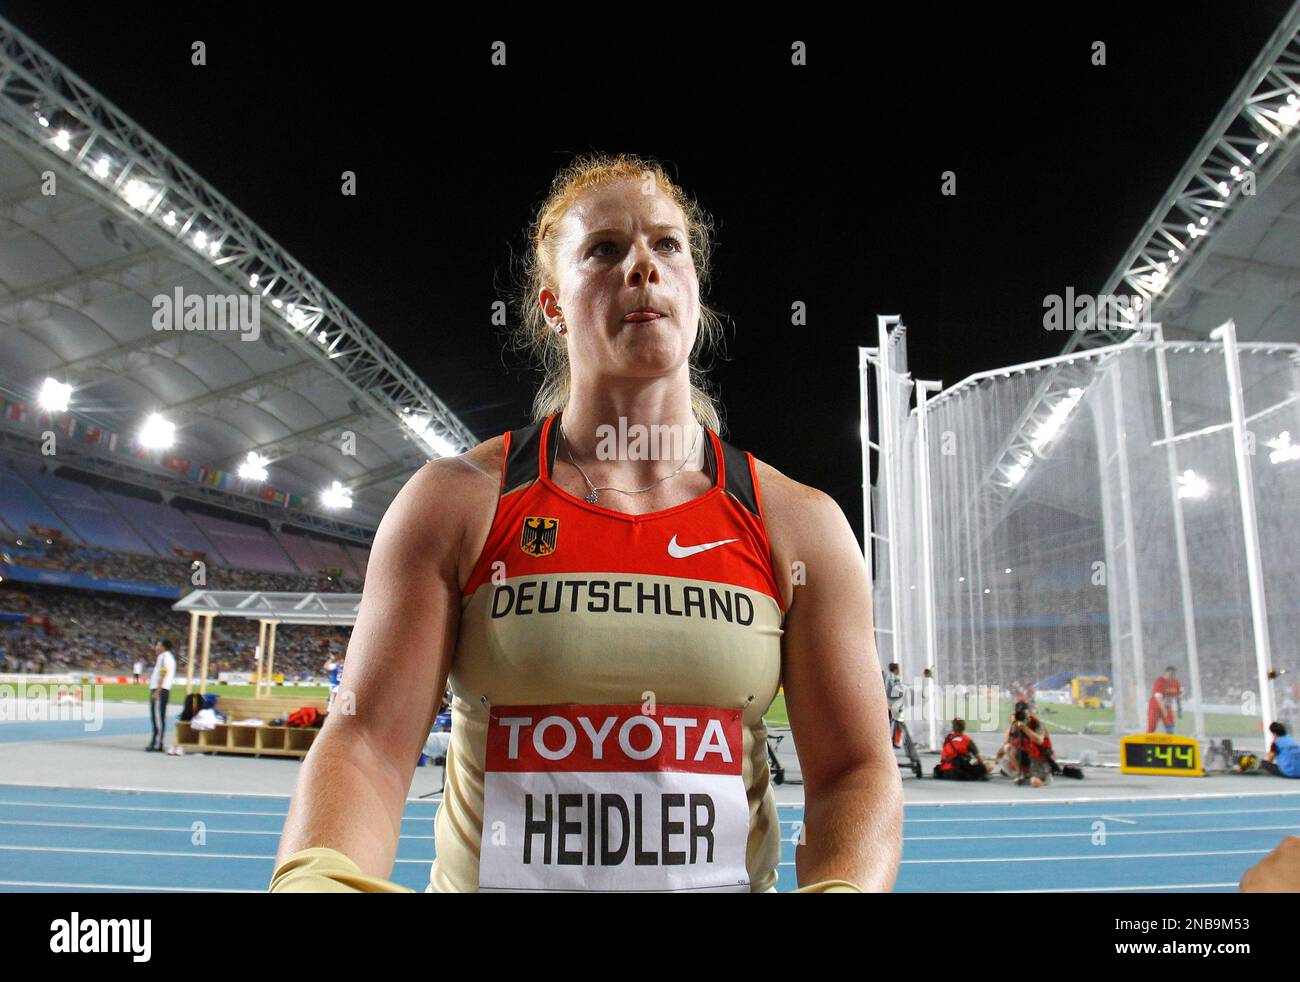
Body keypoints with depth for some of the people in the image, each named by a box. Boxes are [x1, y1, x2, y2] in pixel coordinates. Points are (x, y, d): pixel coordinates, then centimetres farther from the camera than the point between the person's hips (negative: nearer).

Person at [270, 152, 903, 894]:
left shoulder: (800, 526, -3)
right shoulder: (457, 502, -6)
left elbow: (856, 767, -3)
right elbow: (370, 740, -12)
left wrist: (841, 885, -24)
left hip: (728, 877, 2)